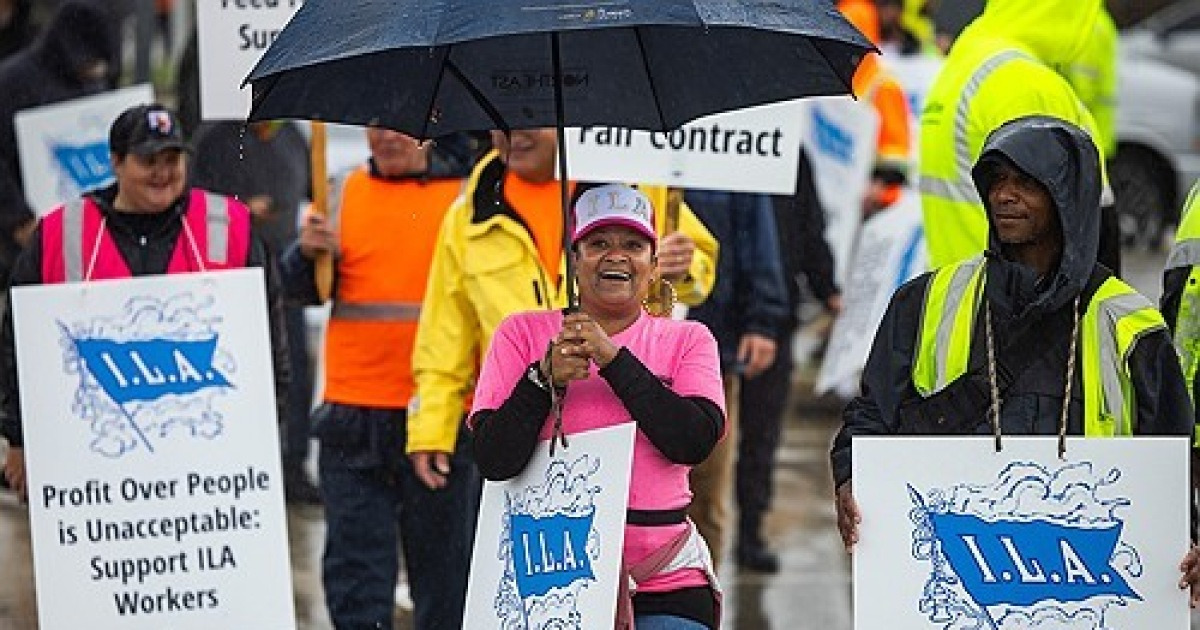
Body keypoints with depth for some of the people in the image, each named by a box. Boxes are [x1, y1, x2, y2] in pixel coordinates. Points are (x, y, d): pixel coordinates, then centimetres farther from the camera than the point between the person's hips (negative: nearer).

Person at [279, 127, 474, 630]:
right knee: (355, 558, 1)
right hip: (353, 415, 2)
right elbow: (306, 290, 7)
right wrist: (308, 254, -14)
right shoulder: (347, 192, 8)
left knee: (441, 557, 7)